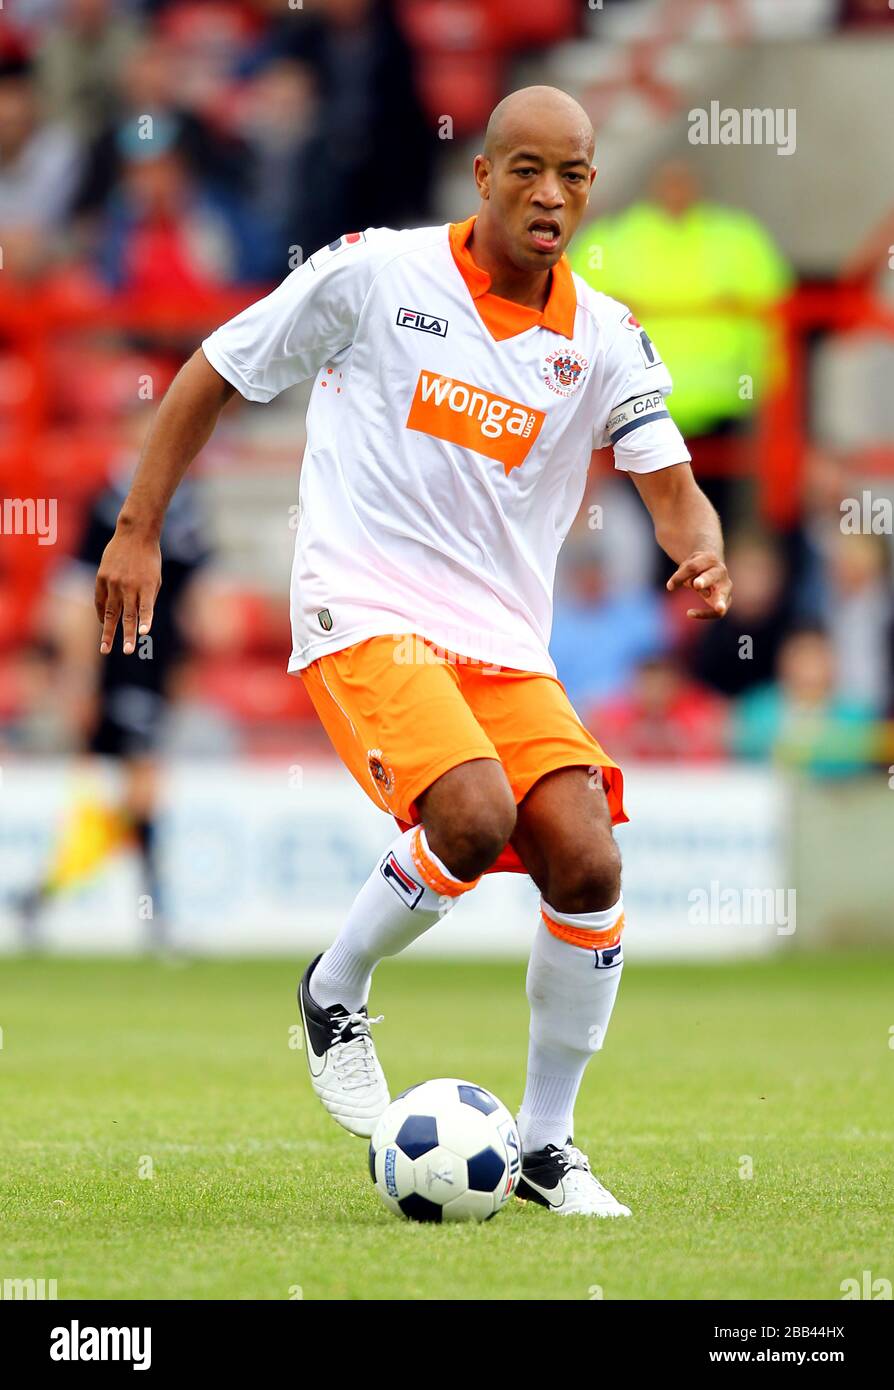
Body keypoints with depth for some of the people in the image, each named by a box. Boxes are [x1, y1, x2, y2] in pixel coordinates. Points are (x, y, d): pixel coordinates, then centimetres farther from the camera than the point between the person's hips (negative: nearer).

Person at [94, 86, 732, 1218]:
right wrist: (139, 529, 2)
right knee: (474, 819, -28)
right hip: (363, 613, -4)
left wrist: (703, 554, -25)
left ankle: (545, 1144, 7)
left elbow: (671, 486, -1)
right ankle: (335, 991, 2)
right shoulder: (375, 273, -4)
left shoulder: (602, 340, 5)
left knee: (587, 865, -12)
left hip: (504, 643, 4)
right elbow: (214, 373, 5)